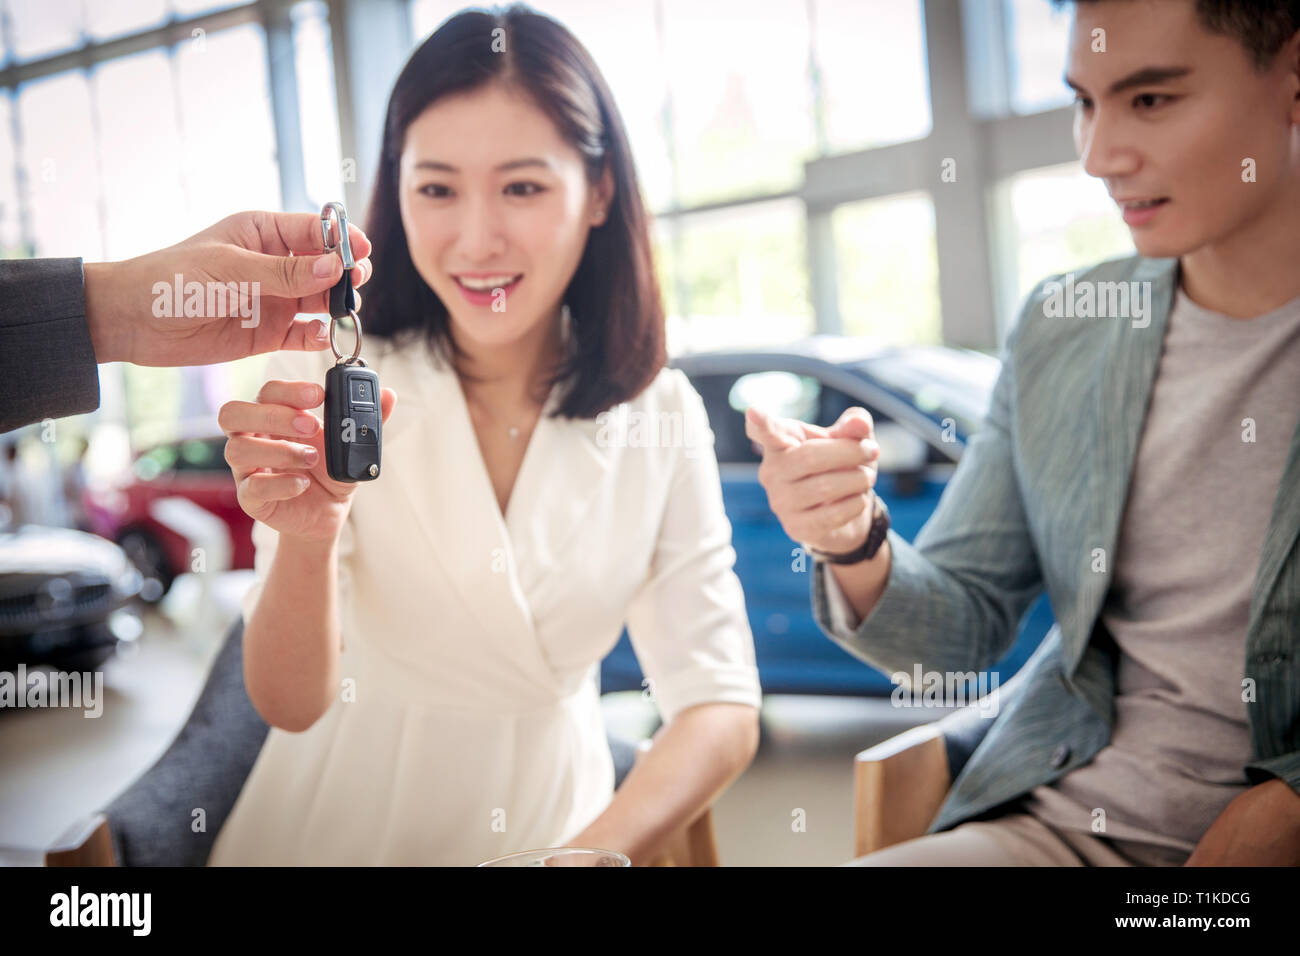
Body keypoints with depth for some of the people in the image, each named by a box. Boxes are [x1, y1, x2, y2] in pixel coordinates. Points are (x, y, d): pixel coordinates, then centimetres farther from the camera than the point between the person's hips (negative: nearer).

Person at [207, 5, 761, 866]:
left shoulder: (662, 415, -7)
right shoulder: (328, 382, -10)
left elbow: (723, 713, -9)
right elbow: (288, 703, -13)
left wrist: (593, 852, -26)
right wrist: (307, 539, -32)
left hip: (555, 811, 1)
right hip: (351, 810, -1)